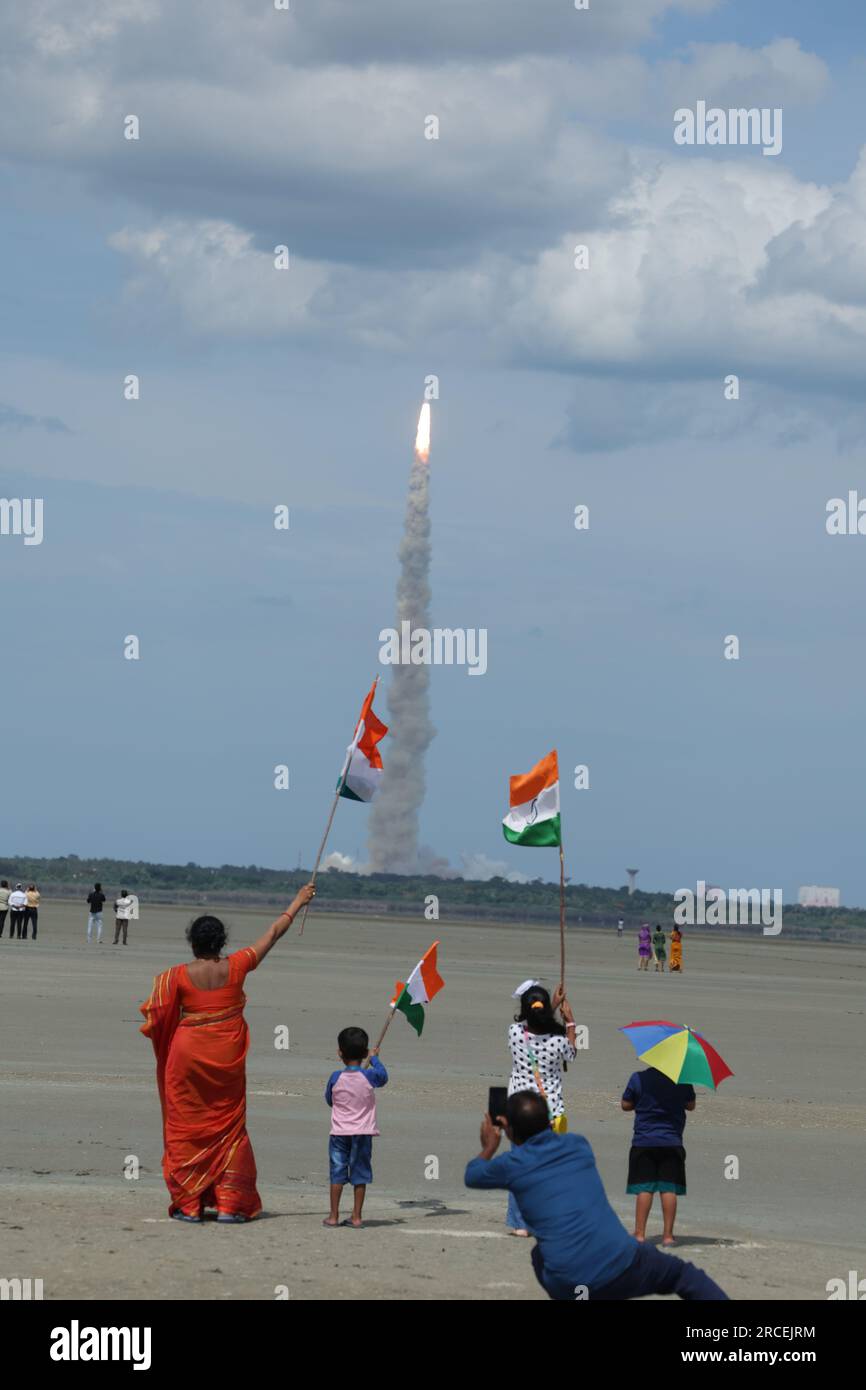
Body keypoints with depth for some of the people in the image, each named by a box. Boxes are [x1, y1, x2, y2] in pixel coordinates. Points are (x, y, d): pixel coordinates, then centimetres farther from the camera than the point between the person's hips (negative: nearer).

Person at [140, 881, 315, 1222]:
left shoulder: (178, 976, -9)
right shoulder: (236, 966, -4)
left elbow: (157, 1018, -6)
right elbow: (272, 935, 6)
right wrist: (299, 902, 17)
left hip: (188, 1055, -2)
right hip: (228, 1058, 2)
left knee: (186, 1128, 6)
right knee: (228, 1128, 10)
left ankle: (188, 1204, 4)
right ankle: (229, 1203, 6)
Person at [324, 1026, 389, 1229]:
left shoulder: (335, 1078, -8)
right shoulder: (370, 1076, -9)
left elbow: (329, 1100, 8)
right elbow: (384, 1078, 15)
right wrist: (374, 1058, 29)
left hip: (340, 1132, 0)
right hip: (363, 1132, 0)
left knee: (337, 1174, 6)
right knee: (360, 1175, 6)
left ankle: (334, 1216, 6)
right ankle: (356, 1216, 7)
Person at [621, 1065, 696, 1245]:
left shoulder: (638, 1078, -6)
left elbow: (625, 1105, 2)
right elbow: (691, 1105, 9)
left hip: (644, 1142, -1)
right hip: (672, 1142, 1)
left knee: (644, 1189, 2)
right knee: (669, 1189, 2)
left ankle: (640, 1233, 0)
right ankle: (668, 1235, 2)